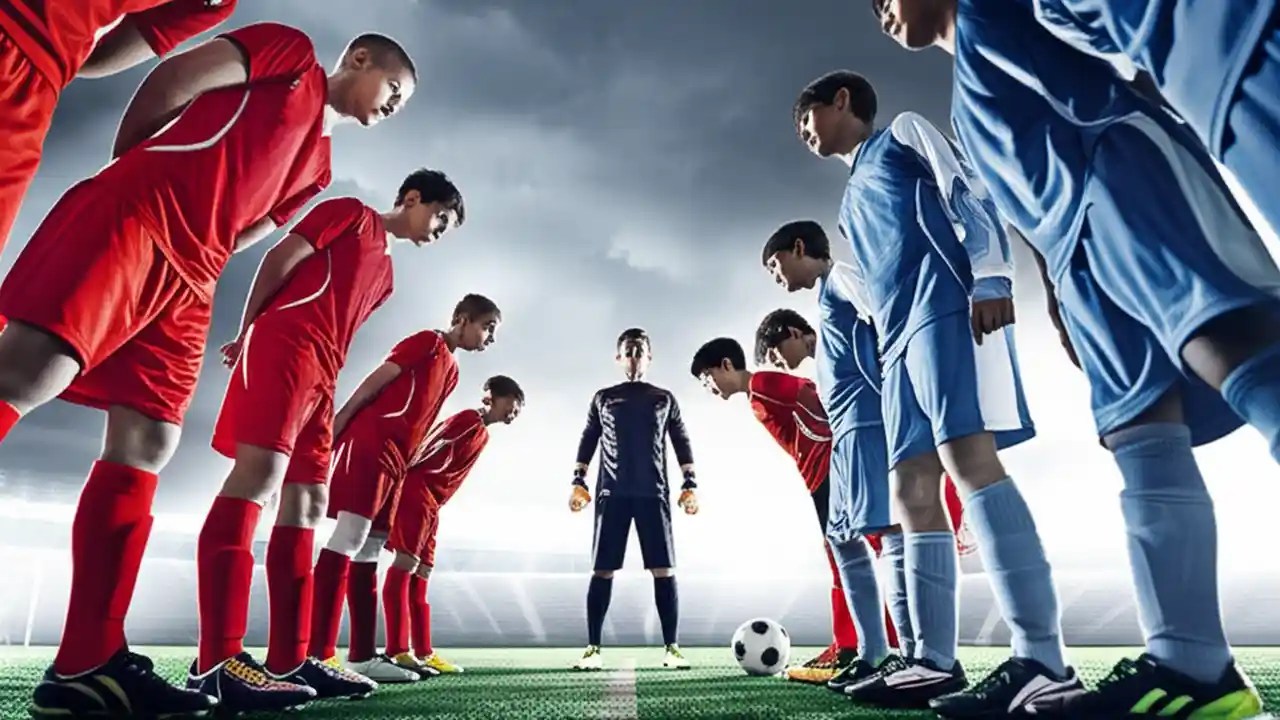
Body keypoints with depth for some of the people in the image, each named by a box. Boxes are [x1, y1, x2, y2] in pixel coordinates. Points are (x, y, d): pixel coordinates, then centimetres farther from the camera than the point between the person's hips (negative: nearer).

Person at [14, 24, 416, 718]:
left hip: (188, 278, 7)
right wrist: (130, 171, 7)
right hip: (134, 220, -7)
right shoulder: (290, 51, 11)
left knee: (147, 444, -3)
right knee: (33, 371, -21)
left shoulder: (317, 164, 28)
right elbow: (173, 78, 0)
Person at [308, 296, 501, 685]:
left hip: (395, 460, 9)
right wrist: (336, 426, -14)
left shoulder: (451, 371, 23)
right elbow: (376, 381, -8)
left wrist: (411, 467, 13)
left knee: (367, 553, 8)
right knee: (348, 539, -12)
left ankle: (362, 656, 12)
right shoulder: (427, 341, 0)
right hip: (370, 442, -9)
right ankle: (318, 654, -12)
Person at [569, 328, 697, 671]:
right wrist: (578, 482, 3)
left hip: (654, 494, 0)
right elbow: (588, 441, 14)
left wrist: (690, 485, 1)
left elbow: (681, 443, 11)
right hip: (612, 494, 0)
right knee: (602, 570, -1)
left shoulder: (664, 399, 13)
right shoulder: (603, 399, 14)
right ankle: (593, 648, 6)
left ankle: (671, 648, 5)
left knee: (664, 570, -3)